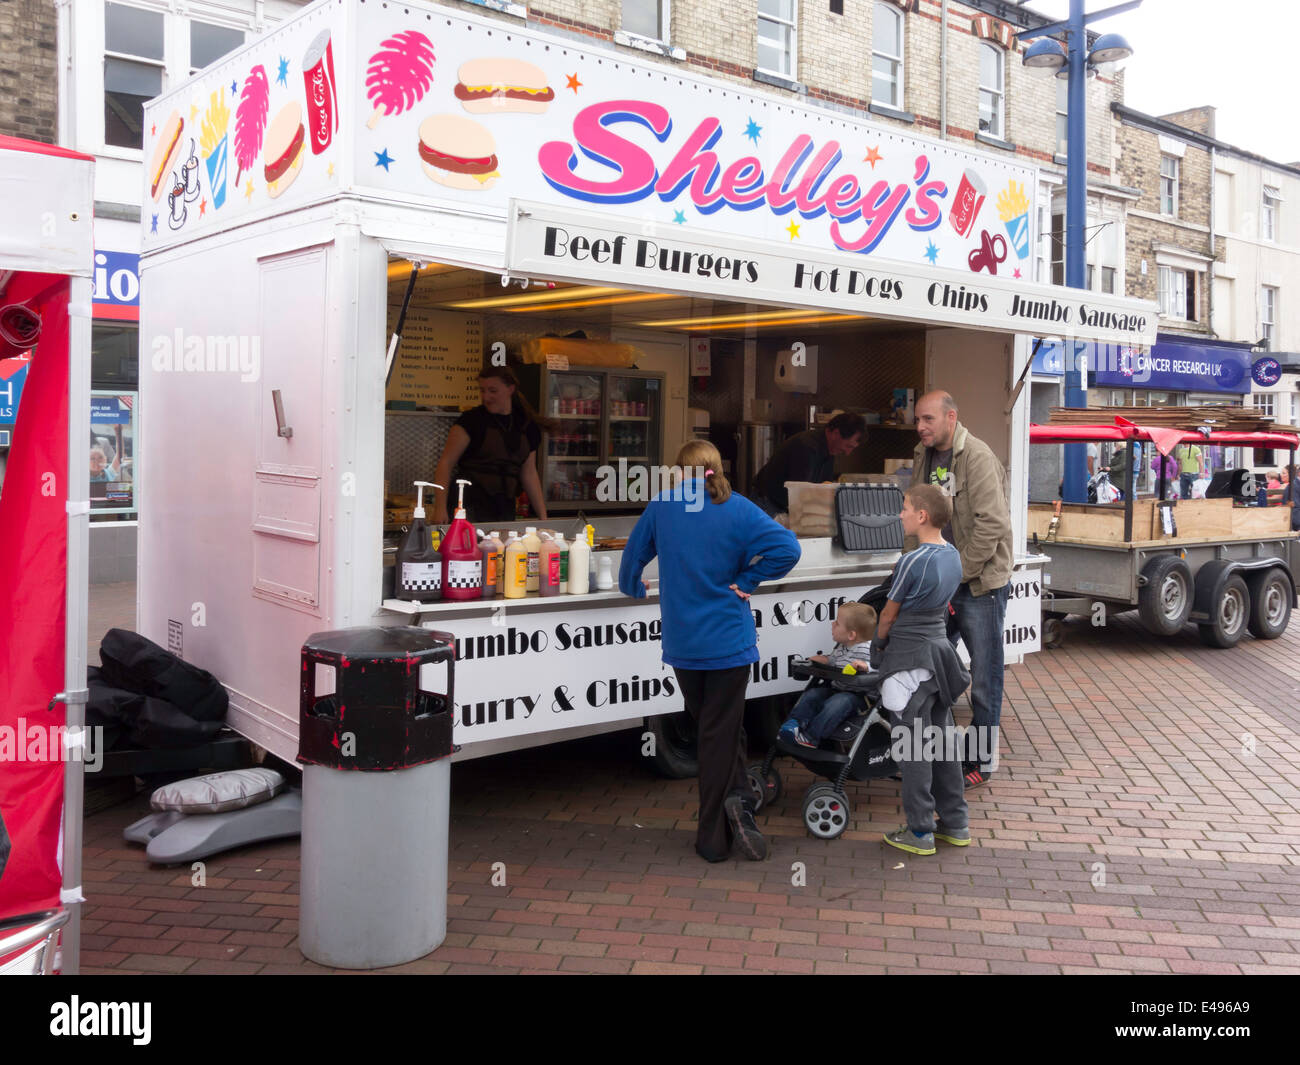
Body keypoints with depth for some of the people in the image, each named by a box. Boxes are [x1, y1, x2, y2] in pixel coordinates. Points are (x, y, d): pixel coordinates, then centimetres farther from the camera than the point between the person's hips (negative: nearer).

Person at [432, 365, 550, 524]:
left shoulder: (527, 426, 10)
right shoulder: (472, 420, -3)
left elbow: (529, 473, 17)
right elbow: (446, 463, -8)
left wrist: (543, 517, 12)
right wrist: (440, 508, -18)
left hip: (505, 508, 4)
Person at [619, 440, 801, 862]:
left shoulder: (660, 507, -1)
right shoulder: (738, 509, -5)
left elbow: (632, 559, 8)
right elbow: (787, 547, -17)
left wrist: (633, 587, 28)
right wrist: (747, 580, -6)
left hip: (681, 642, 2)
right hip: (728, 639, -1)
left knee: (707, 726, 15)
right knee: (721, 732, 7)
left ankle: (736, 797, 5)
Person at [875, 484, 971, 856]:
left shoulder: (912, 561, -19)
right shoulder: (953, 556, 5)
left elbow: (888, 615, -9)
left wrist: (880, 643, 10)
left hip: (910, 659, -8)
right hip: (940, 649, 8)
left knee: (913, 747, 0)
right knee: (944, 740, 15)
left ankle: (919, 832, 6)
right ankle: (955, 824, 23)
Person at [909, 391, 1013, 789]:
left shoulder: (977, 457, -15)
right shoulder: (923, 457, 8)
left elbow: (992, 525, -21)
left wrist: (956, 573, -18)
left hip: (979, 581, -7)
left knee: (984, 676, 3)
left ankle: (982, 760, 16)